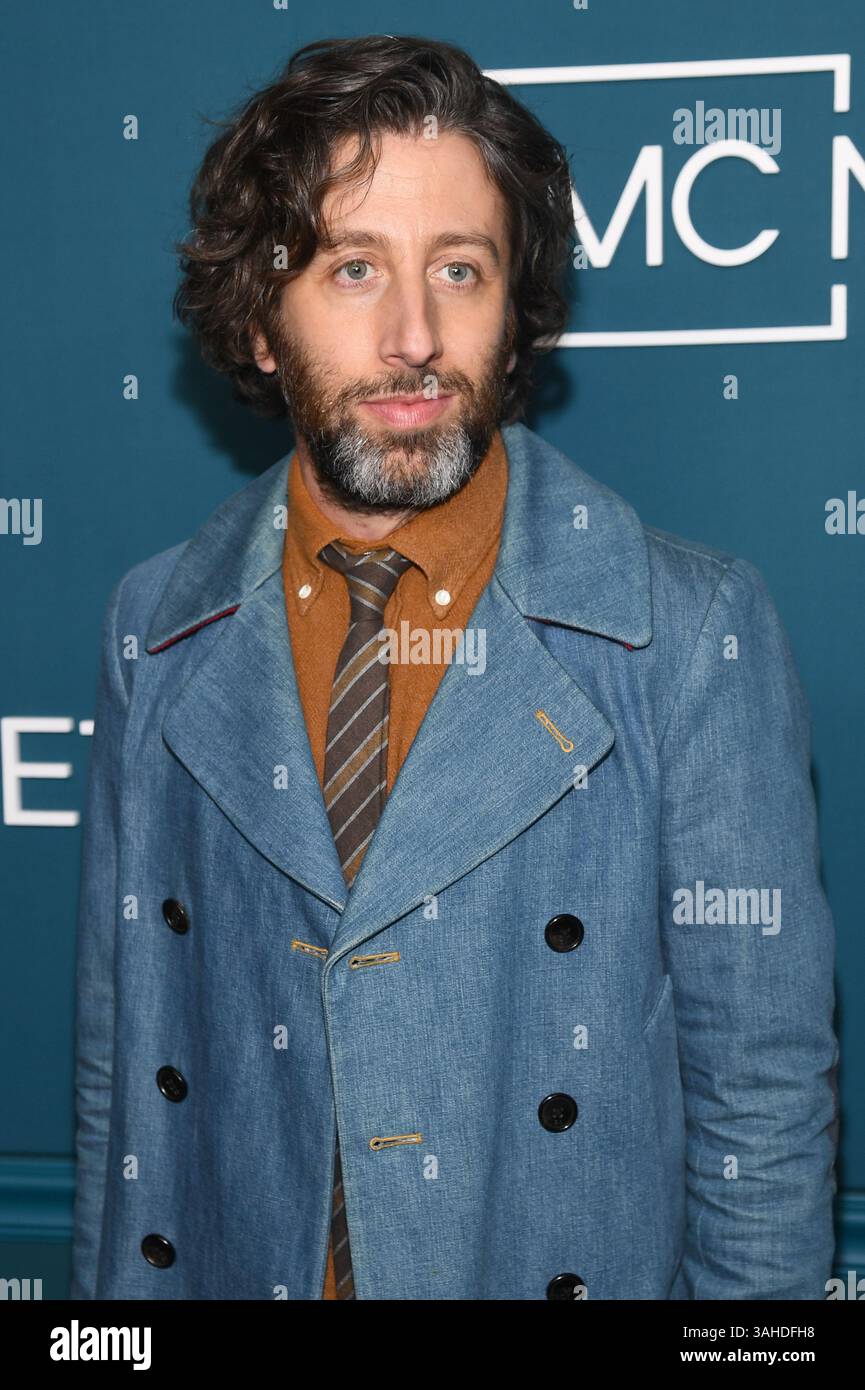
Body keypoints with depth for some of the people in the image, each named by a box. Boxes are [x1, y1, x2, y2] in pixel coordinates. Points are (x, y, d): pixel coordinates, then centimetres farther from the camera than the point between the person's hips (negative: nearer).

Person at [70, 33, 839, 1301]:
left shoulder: (696, 634, -14)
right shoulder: (155, 631, -4)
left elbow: (764, 1088, -11)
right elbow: (122, 1059, 1)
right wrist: (110, 1295, 1)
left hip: (581, 1264, -2)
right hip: (226, 1261, 3)